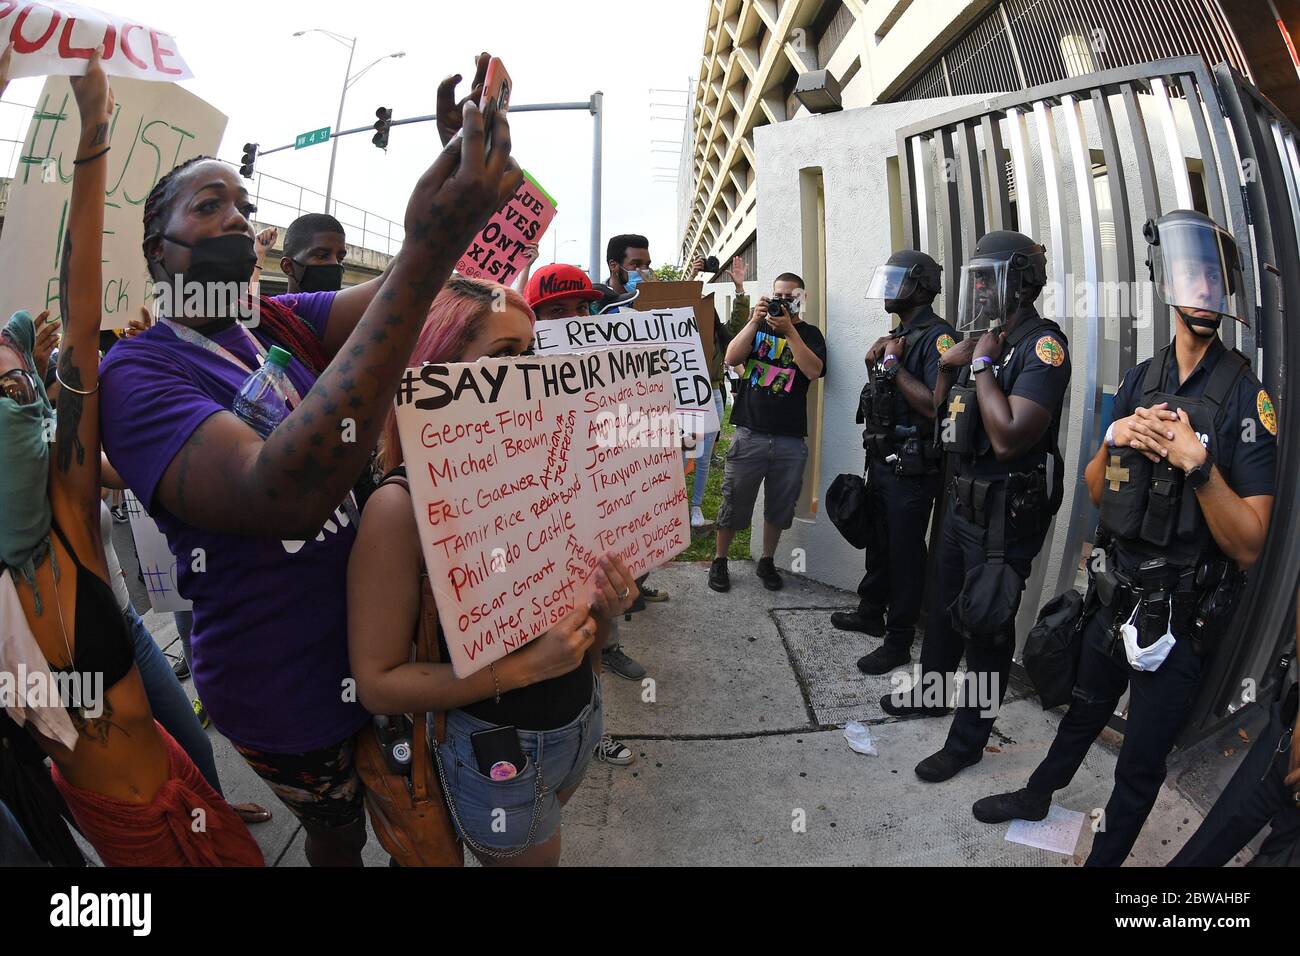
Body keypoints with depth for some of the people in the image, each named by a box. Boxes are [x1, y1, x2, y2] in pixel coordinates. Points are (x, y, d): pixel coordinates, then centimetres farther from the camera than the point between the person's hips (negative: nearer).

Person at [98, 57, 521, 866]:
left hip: (374, 638, 5)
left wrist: (462, 166, -33)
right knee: (338, 833, 24)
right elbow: (279, 494, -41)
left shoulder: (284, 323, 0)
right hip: (290, 689, -5)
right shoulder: (135, 372, -21)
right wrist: (425, 257, -46)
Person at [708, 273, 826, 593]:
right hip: (750, 433, 0)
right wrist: (755, 320, -11)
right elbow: (731, 358, -4)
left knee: (780, 507, 10)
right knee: (734, 503, 3)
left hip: (791, 440, 1)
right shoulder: (757, 326, 12)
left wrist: (789, 329, -13)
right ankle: (719, 561, 19)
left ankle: (767, 561, 28)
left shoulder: (810, 334, 9)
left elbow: (813, 371, -10)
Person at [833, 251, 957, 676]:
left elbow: (937, 405, -27)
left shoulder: (938, 337, -15)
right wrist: (875, 363, 3)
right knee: (878, 544, 20)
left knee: (905, 554, 1)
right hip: (882, 461, 9)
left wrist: (893, 365, -19)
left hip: (912, 469, -9)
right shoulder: (896, 335, 14)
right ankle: (871, 613, 38)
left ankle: (899, 642, 14)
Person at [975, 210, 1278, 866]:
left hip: (1180, 620, -4)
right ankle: (1037, 796, 51)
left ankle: (1105, 858, 38)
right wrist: (1116, 441, -12)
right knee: (1083, 713, 27)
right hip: (1114, 596, 4)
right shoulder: (1140, 380, 1)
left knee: (1140, 764, 15)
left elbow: (1249, 547, -17)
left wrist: (1197, 461, -30)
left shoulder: (1246, 397, -14)